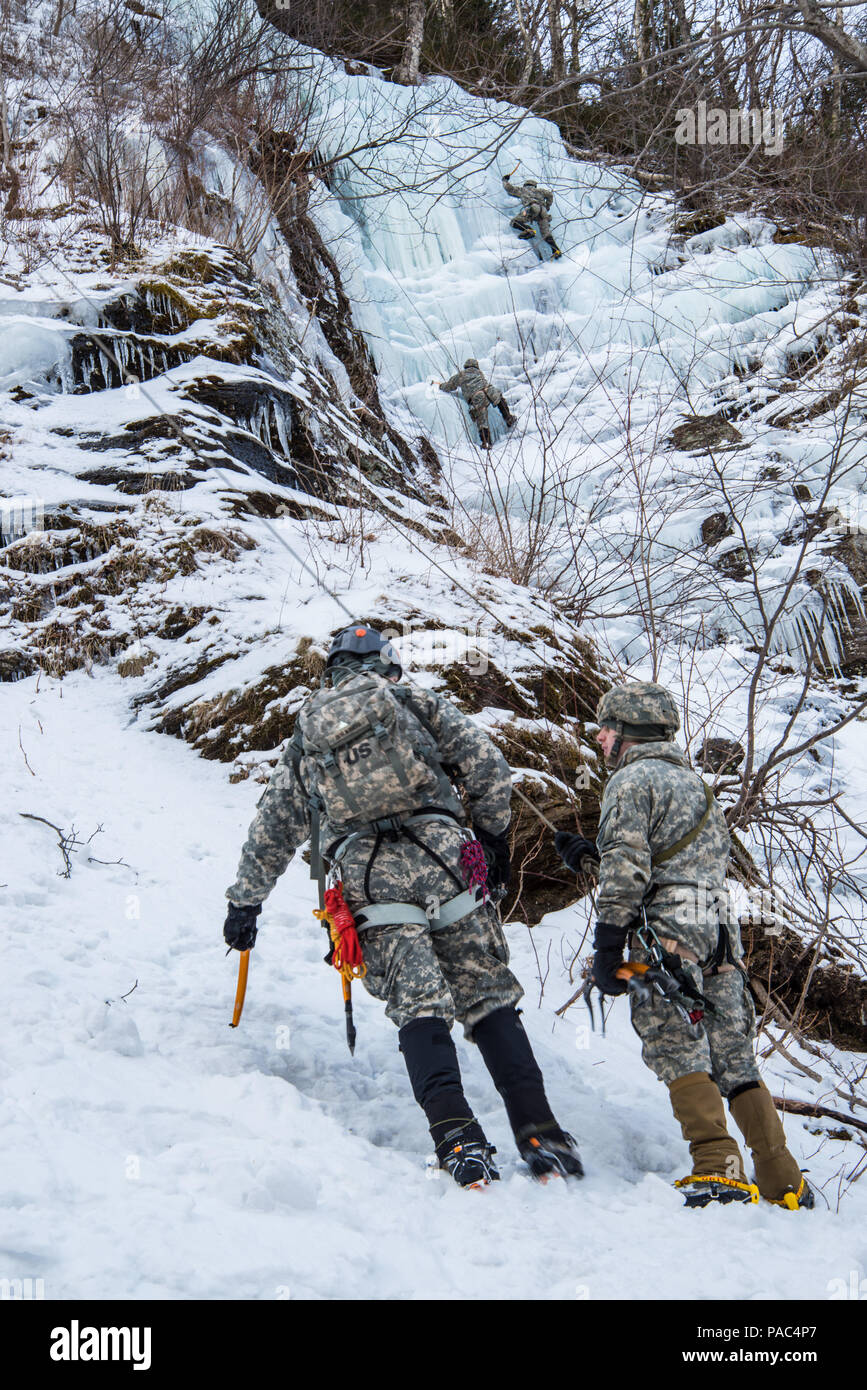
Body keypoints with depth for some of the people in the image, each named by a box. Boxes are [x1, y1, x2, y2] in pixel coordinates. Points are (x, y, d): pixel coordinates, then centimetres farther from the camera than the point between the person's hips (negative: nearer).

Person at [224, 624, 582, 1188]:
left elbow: (271, 833, 29)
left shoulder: (305, 738, 24)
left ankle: (457, 1135, -21)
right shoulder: (416, 701, 17)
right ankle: (539, 1133, -6)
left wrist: (245, 903, 37)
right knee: (489, 998, 2)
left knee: (419, 1007, -4)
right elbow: (487, 764, 6)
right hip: (442, 857, -1)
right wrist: (493, 835, 18)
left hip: (368, 878, 1)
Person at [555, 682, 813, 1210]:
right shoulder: (695, 782, 26)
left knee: (680, 1054, -11)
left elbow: (627, 870, -12)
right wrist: (590, 852, 37)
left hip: (666, 931, -8)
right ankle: (786, 1185, 4)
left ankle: (719, 1171, -22)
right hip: (721, 931, 8)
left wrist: (607, 948, -13)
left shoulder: (631, 781, -1)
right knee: (736, 1061, 7)